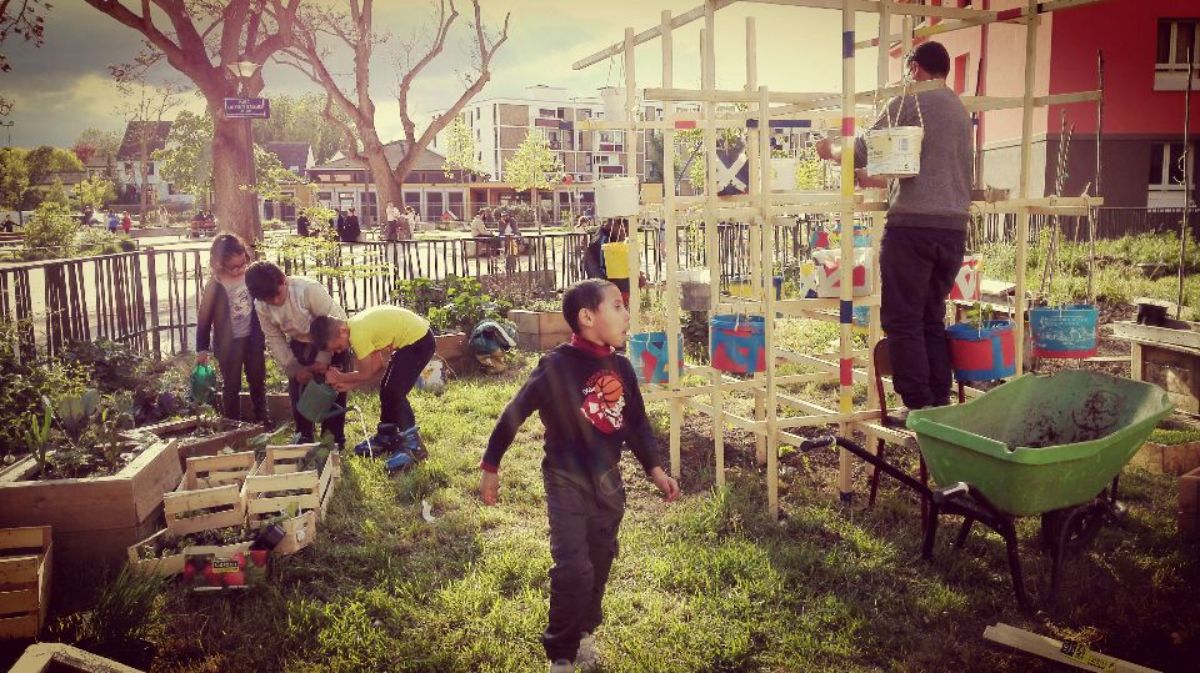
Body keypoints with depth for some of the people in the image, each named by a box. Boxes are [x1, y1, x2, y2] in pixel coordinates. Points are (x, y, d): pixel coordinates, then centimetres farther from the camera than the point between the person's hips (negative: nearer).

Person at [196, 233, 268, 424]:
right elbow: (204, 318, -7)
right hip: (228, 343, -3)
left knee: (258, 381, 16)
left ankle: (262, 418, 33)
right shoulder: (214, 286, -13)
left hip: (253, 338, 3)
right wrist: (202, 348, -6)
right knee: (231, 386, 9)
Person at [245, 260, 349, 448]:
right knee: (297, 389, 2)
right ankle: (303, 434, 19)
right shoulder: (261, 307, -16)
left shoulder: (309, 289, -33)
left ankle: (333, 436, 6)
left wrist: (323, 359, -30)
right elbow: (275, 339, -7)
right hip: (299, 345, 5)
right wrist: (294, 368, -16)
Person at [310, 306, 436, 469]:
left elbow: (366, 374, -11)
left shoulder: (358, 333, -23)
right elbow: (377, 366, 8)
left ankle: (413, 444, -3)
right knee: (387, 389, 15)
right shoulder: (356, 326, 5)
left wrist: (339, 378, 3)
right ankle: (386, 437, 29)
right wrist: (350, 385, 4)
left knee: (395, 393, -10)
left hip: (420, 340, -10)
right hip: (410, 338, 10)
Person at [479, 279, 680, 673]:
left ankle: (583, 633, 39)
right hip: (567, 481, -6)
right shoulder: (557, 365, -18)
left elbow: (636, 423, 13)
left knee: (599, 565, 16)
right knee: (574, 570, -10)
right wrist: (490, 466, -5)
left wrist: (655, 470, 9)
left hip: (608, 481, 6)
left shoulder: (621, 368, 0)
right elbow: (515, 414, -10)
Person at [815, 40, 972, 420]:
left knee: (902, 319, -1)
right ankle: (940, 403, 15)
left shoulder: (909, 103, -4)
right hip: (954, 226, 7)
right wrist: (877, 180, 31)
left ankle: (918, 406, -2)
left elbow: (862, 152, -3)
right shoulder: (960, 110, 19)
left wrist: (831, 152, 17)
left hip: (913, 224, -7)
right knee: (933, 318, 13)